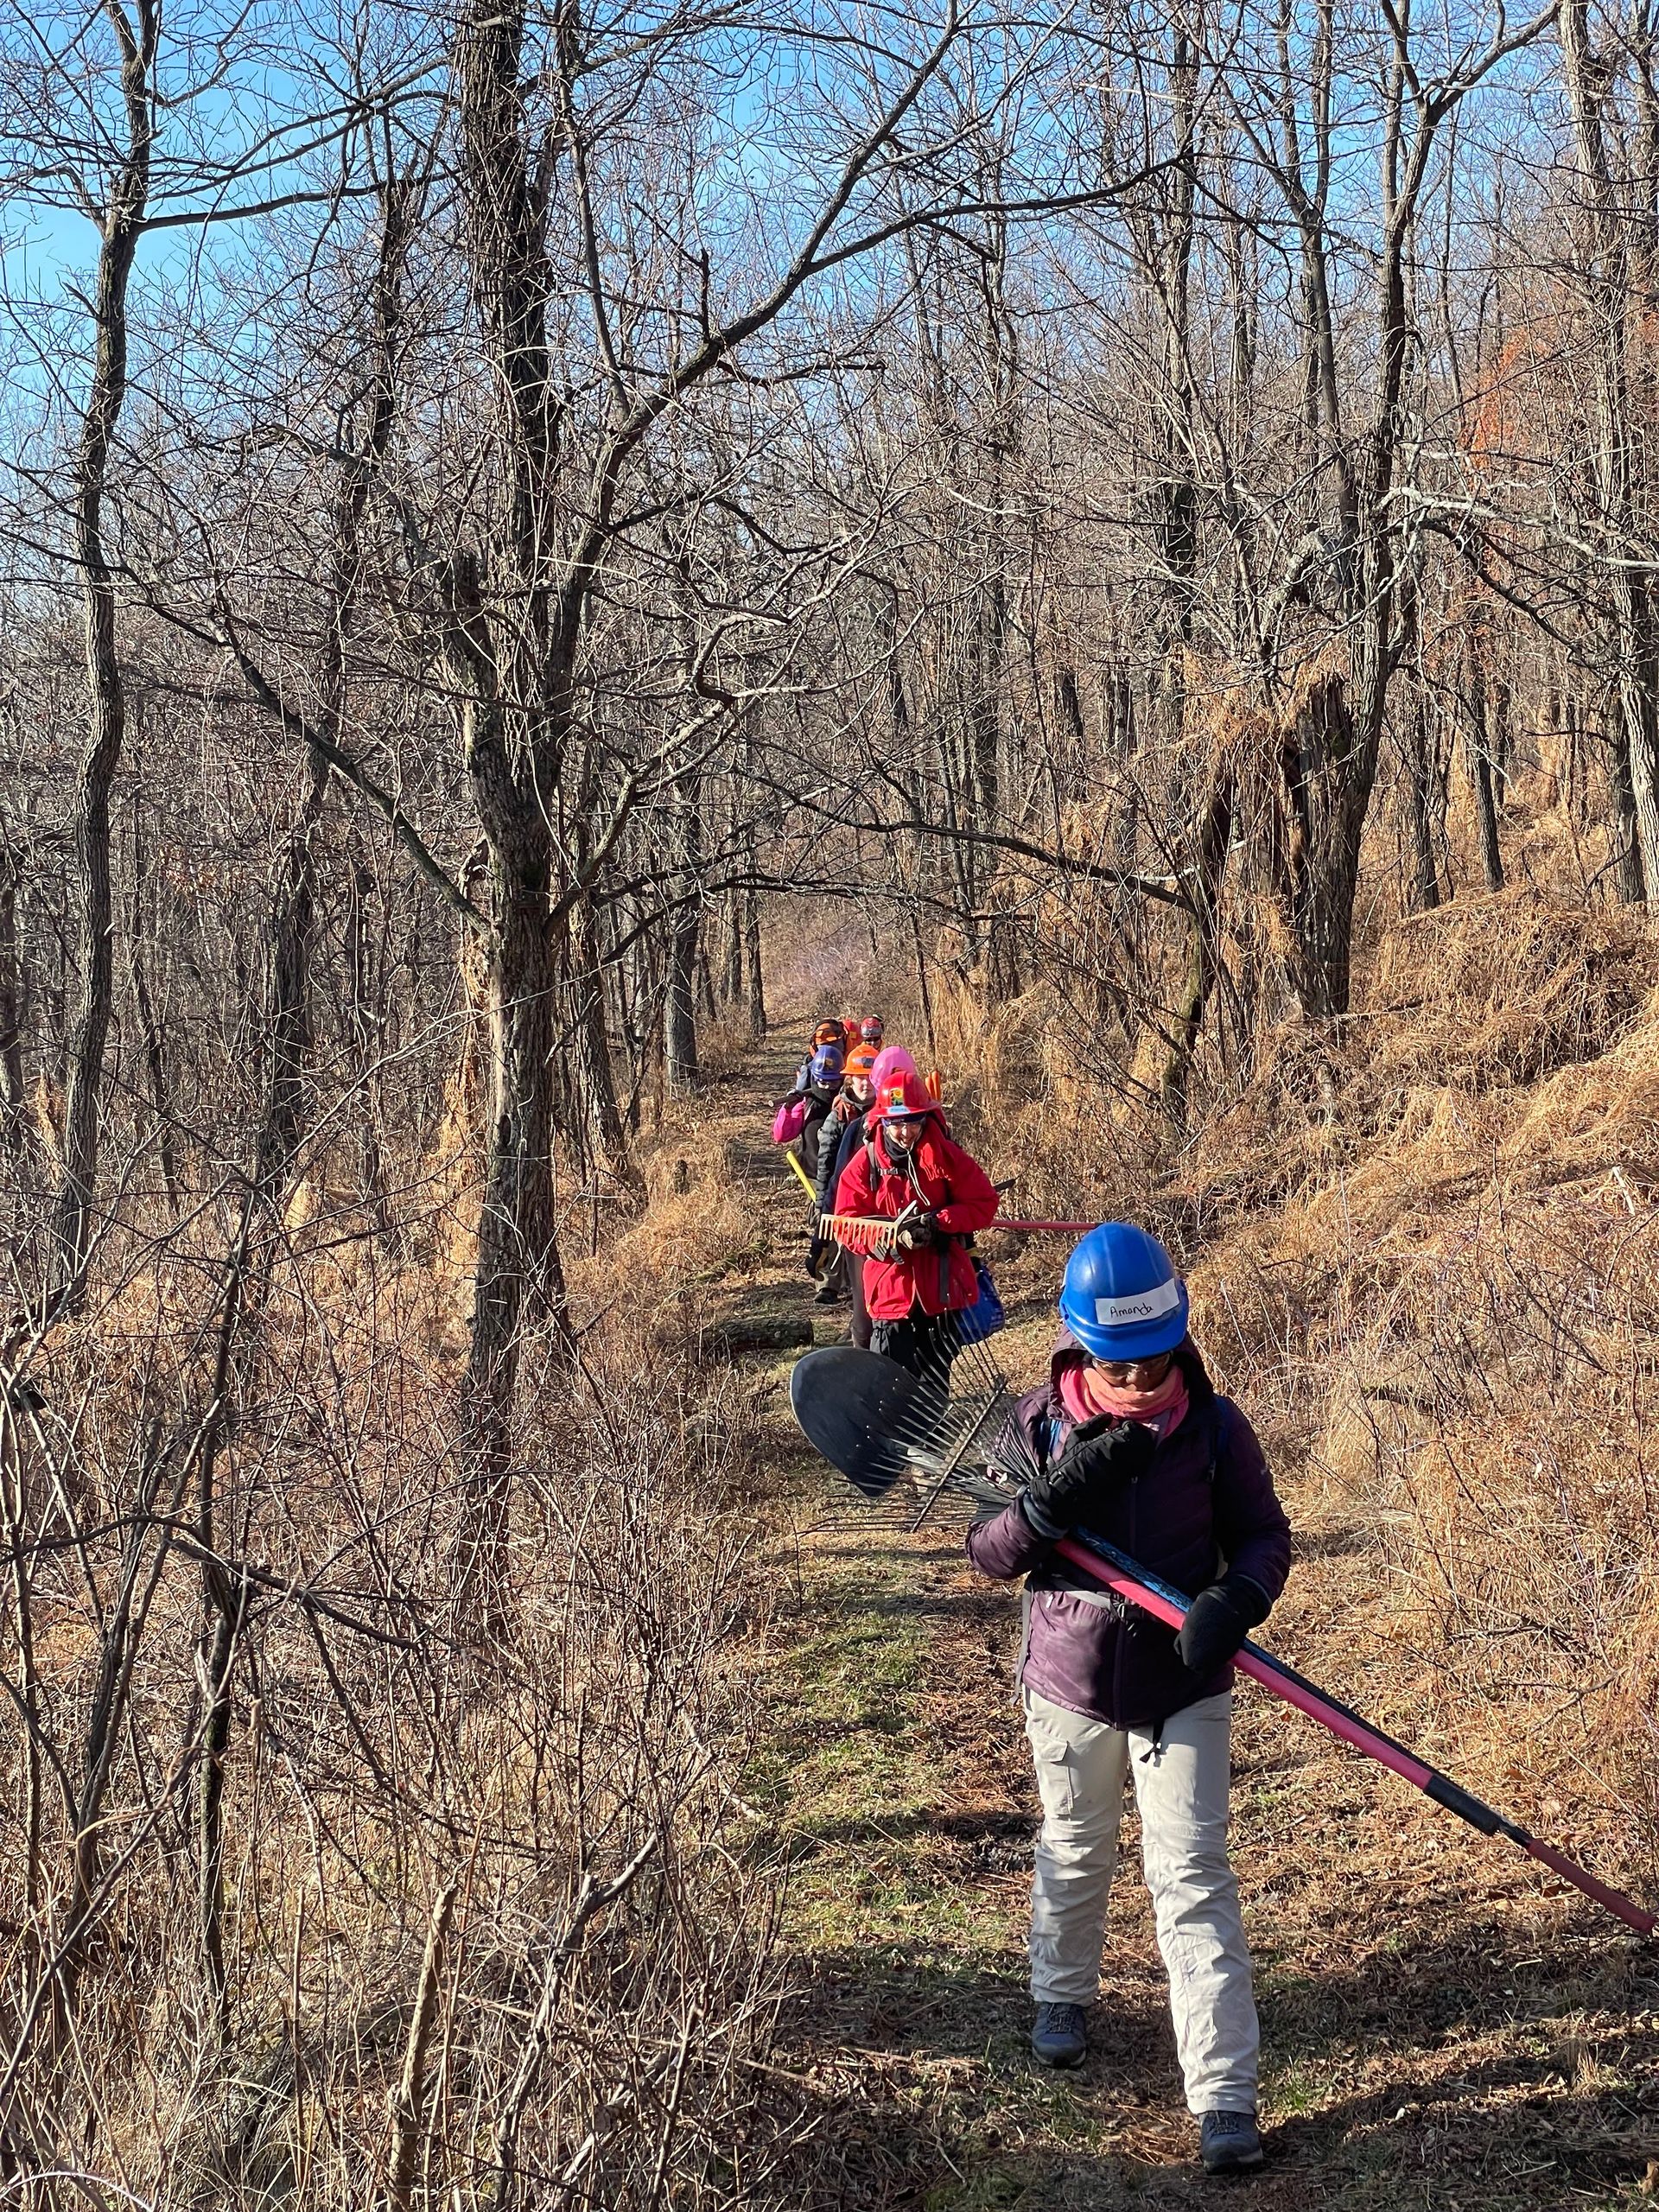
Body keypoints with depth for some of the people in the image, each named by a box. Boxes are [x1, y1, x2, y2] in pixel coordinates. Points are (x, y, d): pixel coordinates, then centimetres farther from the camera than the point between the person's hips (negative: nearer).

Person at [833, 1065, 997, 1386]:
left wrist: (938, 1222, -19)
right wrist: (893, 1236, -21)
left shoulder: (945, 1156, -4)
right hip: (891, 1285, -1)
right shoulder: (865, 1164, -3)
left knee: (935, 1382, 15)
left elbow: (984, 1204, -3)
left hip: (942, 1287, 1)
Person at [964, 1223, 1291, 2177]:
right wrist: (1052, 1501, -27)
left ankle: (1226, 2095, 1)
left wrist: (1237, 1600, -25)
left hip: (1185, 1687, -2)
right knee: (1074, 1851, 22)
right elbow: (989, 1552, -7)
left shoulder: (1214, 1425, -12)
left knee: (1195, 1880, -3)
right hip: (1070, 1680, 2)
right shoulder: (1040, 1425, -10)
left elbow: (1265, 1533, -3)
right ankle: (1064, 1994, 49)